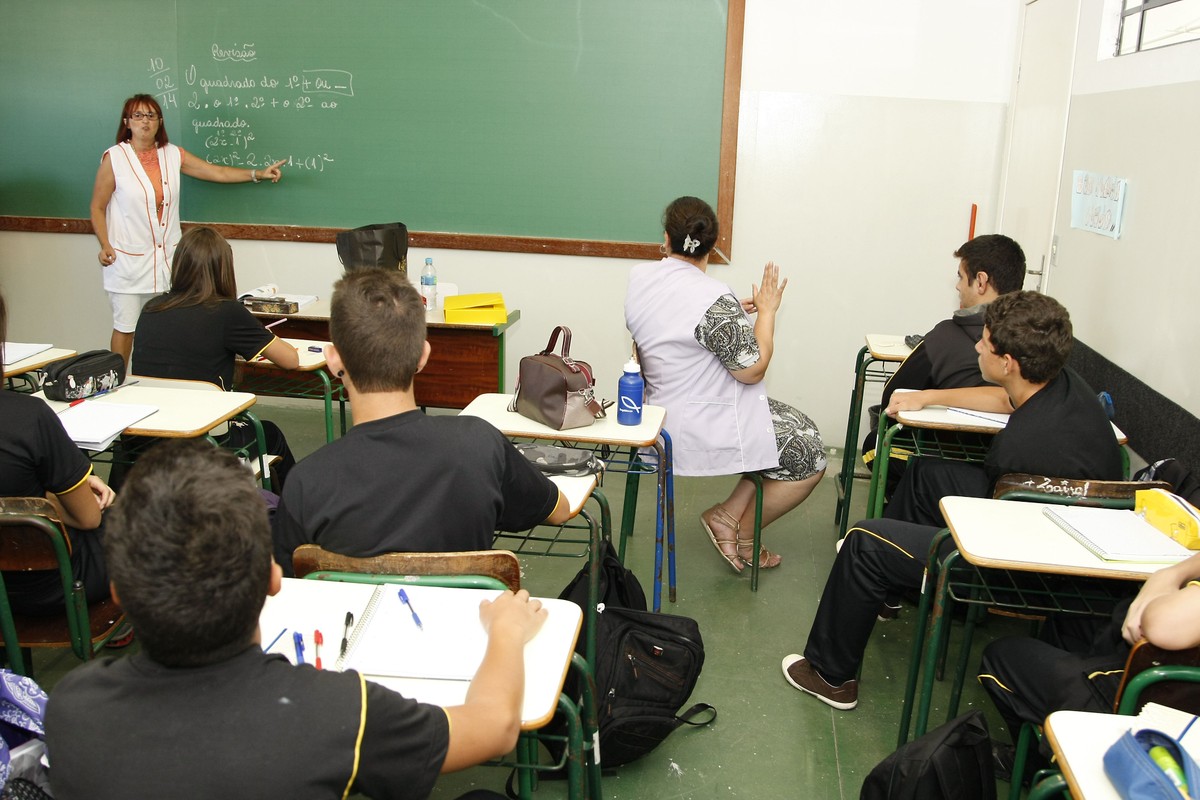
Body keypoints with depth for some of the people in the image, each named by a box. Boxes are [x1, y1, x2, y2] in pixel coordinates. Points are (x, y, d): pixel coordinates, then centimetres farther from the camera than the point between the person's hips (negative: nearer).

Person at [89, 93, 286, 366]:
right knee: (125, 326, 2)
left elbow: (217, 172, 8)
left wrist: (258, 174, 2)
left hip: (166, 258, 4)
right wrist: (105, 246, -13)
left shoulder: (173, 155, 5)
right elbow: (97, 208, -2)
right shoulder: (114, 158, -6)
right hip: (128, 259, -4)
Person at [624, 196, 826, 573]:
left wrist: (736, 313, 10)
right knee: (809, 458, 6)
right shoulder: (713, 299, -27)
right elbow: (753, 369, -21)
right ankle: (740, 535, 19)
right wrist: (767, 311, -8)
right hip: (706, 429, -9)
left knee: (803, 429, 18)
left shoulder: (639, 277, -2)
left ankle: (728, 514, 17)